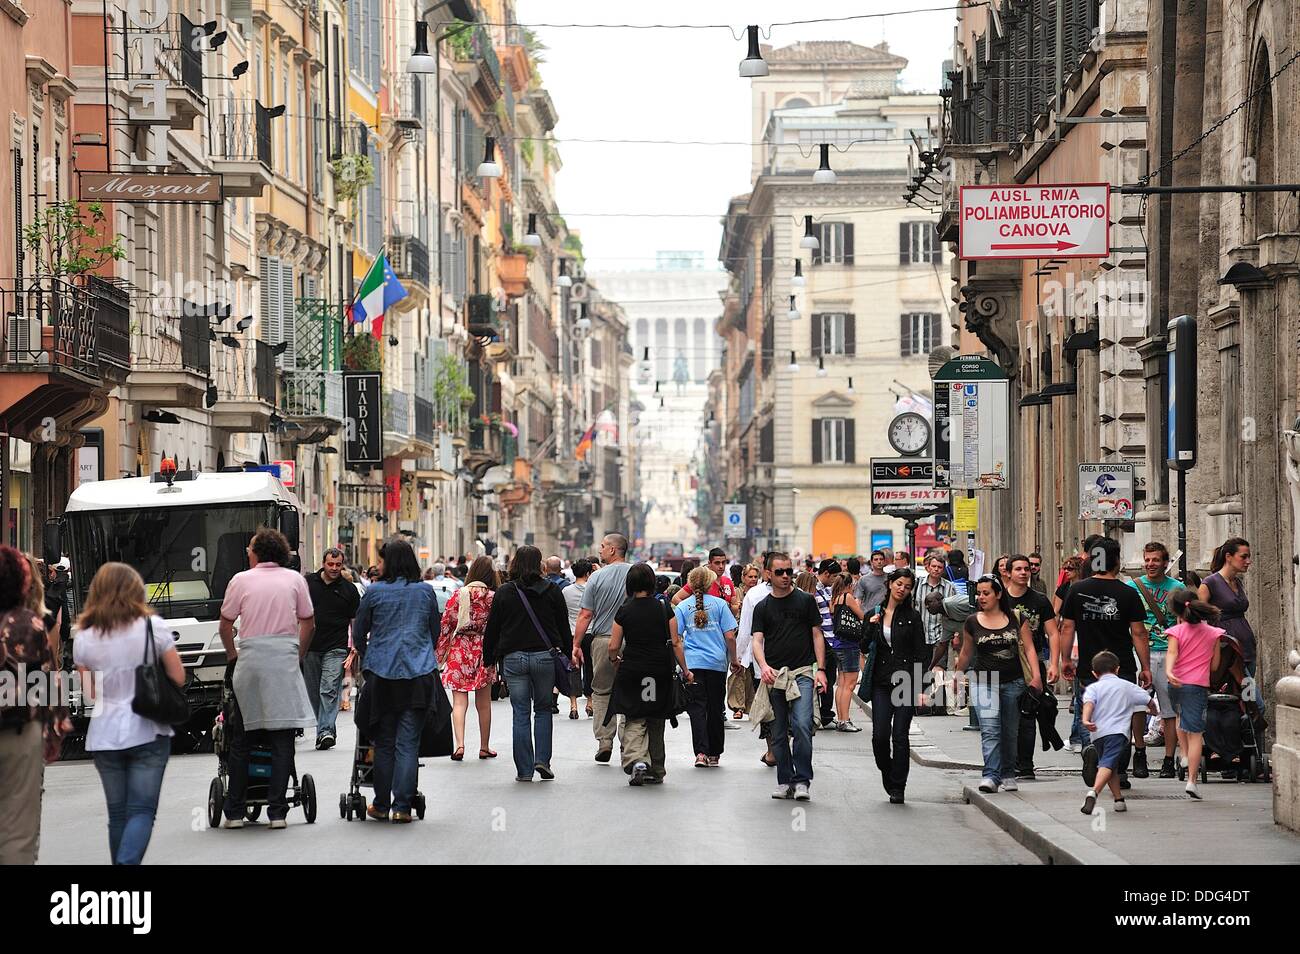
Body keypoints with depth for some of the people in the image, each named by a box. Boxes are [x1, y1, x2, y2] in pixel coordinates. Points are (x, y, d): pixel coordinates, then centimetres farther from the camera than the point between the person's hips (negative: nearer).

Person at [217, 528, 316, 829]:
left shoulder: (241, 580, 4)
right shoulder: (295, 580, 8)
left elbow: (225, 626, 6)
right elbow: (308, 623, 8)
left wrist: (233, 657, 19)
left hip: (250, 657, 0)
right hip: (285, 659, 0)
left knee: (241, 737, 8)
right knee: (282, 737, 2)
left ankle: (234, 812, 9)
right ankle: (277, 811, -1)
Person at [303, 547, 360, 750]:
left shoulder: (349, 589, 3)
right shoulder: (308, 583, 5)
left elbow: (355, 621, 5)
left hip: (336, 648, -3)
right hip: (310, 647, 3)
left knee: (329, 690, -14)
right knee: (314, 692, 8)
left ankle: (325, 731, -19)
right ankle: (326, 728, 19)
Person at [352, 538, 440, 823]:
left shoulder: (375, 592, -1)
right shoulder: (426, 591, 5)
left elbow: (358, 633, 9)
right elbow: (435, 632, 15)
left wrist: (365, 657, 28)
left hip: (381, 674, -1)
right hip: (419, 675, 1)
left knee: (384, 743, 9)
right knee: (408, 744, 0)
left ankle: (381, 805, 13)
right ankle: (402, 807, -4)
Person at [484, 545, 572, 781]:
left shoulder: (504, 593, 1)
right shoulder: (553, 592, 1)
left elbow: (492, 629, 5)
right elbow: (564, 628, 5)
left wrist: (488, 657, 14)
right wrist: (570, 654, 14)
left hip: (514, 658, 0)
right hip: (545, 656, 0)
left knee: (520, 713, 4)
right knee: (543, 709, 15)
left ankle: (524, 770, 3)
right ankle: (542, 760, 1)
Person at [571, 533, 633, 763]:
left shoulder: (597, 577, -4)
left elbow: (585, 615, -4)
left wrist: (576, 645, 1)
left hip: (603, 640, -1)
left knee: (601, 692, 11)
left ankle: (604, 740, 0)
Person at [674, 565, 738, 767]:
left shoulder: (682, 607, 2)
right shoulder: (720, 604, 0)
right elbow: (730, 636, -2)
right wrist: (734, 660, 9)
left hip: (692, 663, 0)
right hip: (717, 663, 0)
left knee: (697, 708, -1)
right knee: (715, 709, 11)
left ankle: (701, 752, -17)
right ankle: (714, 754, 20)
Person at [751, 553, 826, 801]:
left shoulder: (806, 601, 6)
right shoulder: (762, 607, 9)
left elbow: (817, 635, 7)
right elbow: (757, 640, 0)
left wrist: (820, 669, -3)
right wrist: (763, 666, -20)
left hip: (802, 672, -2)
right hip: (773, 676, 2)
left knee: (802, 726, -16)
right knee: (778, 733, 6)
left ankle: (802, 781, -10)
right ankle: (785, 781, 15)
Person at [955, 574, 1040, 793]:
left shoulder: (1015, 618, 0)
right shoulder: (972, 622, 2)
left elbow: (1029, 648, 0)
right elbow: (966, 653, 16)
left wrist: (1036, 676, -9)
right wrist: (958, 674, 24)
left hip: (1013, 682, 1)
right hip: (983, 682, -1)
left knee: (1010, 732, 9)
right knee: (990, 730, -15)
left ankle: (1008, 775, 23)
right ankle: (991, 775, -22)